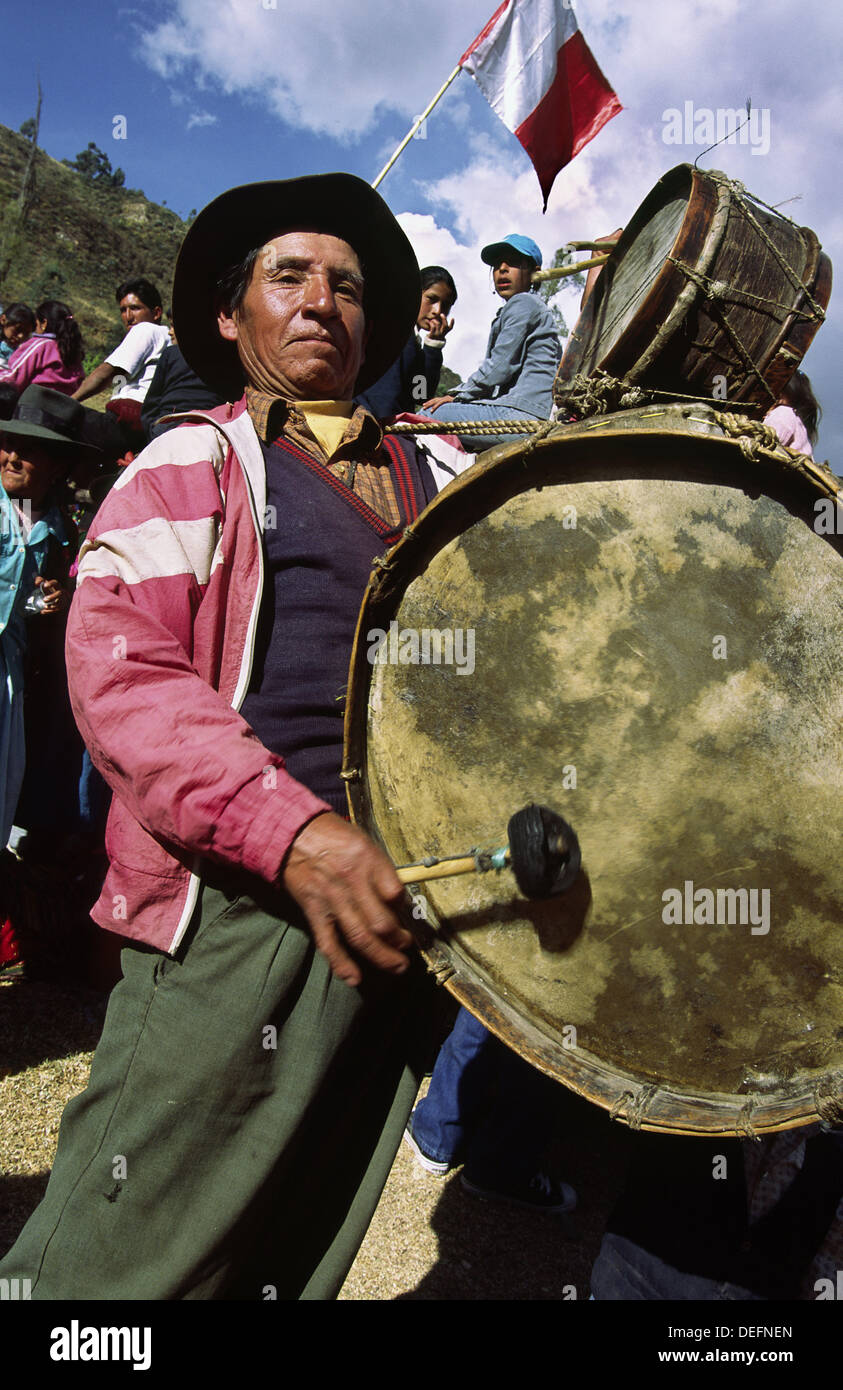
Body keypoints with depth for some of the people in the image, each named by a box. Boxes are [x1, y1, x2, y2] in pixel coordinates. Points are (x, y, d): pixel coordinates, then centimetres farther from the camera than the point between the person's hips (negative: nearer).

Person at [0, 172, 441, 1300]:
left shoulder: (426, 481, 19)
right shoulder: (193, 466, 3)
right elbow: (119, 674, -10)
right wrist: (295, 834, -24)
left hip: (399, 907, 5)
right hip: (241, 910, -5)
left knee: (302, 1257, 17)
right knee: (124, 1260, 2)